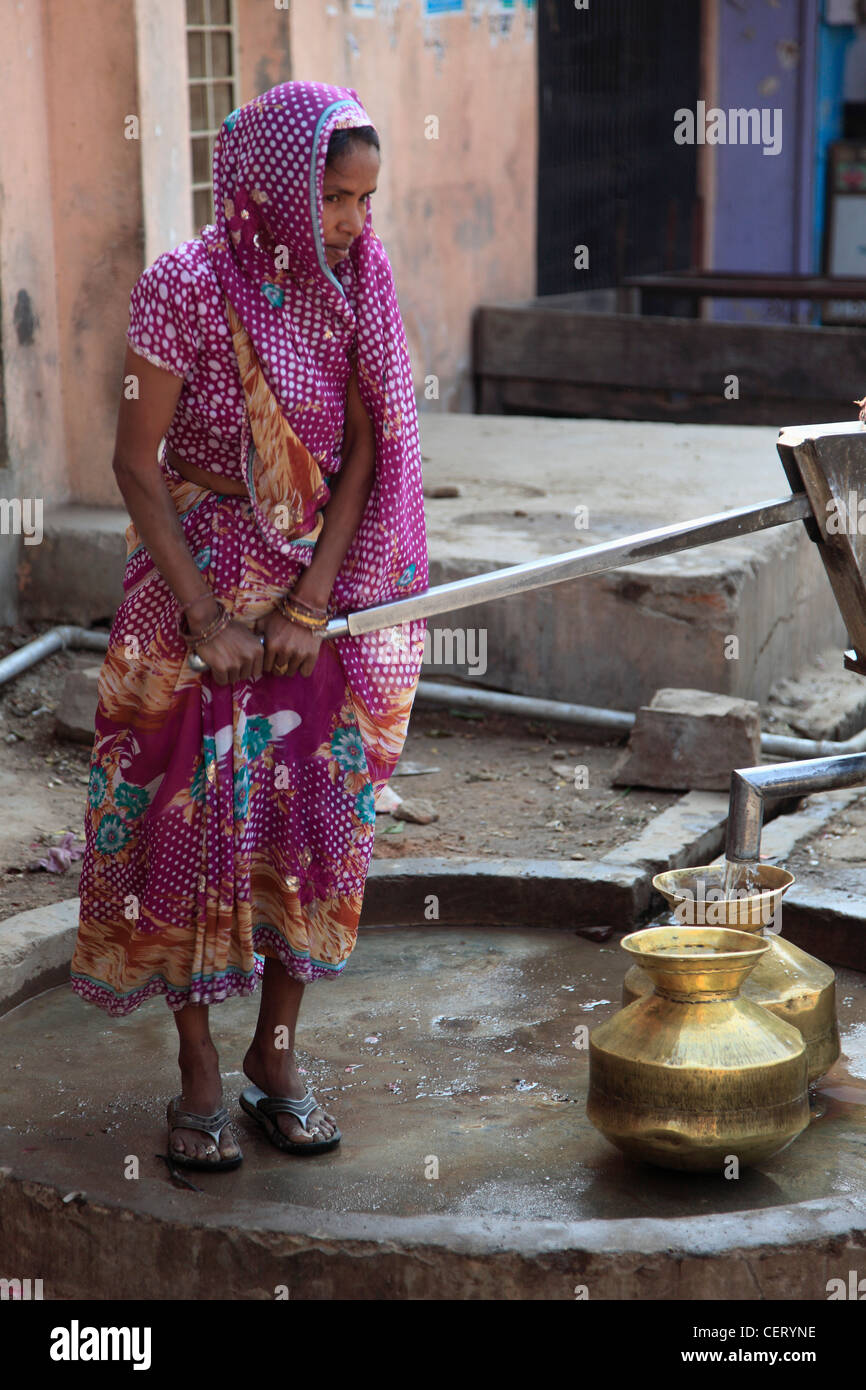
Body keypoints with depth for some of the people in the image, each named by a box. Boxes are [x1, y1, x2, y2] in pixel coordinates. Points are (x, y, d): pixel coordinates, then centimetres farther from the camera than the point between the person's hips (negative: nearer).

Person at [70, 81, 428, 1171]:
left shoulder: (357, 283, -2)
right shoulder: (185, 287, -15)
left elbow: (364, 456, -2)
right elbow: (137, 462, -12)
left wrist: (311, 608, -10)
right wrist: (207, 618, -14)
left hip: (321, 579, 4)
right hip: (200, 574, -4)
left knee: (314, 813, 6)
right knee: (192, 816, 1)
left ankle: (277, 1058, 21)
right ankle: (199, 1075, 14)